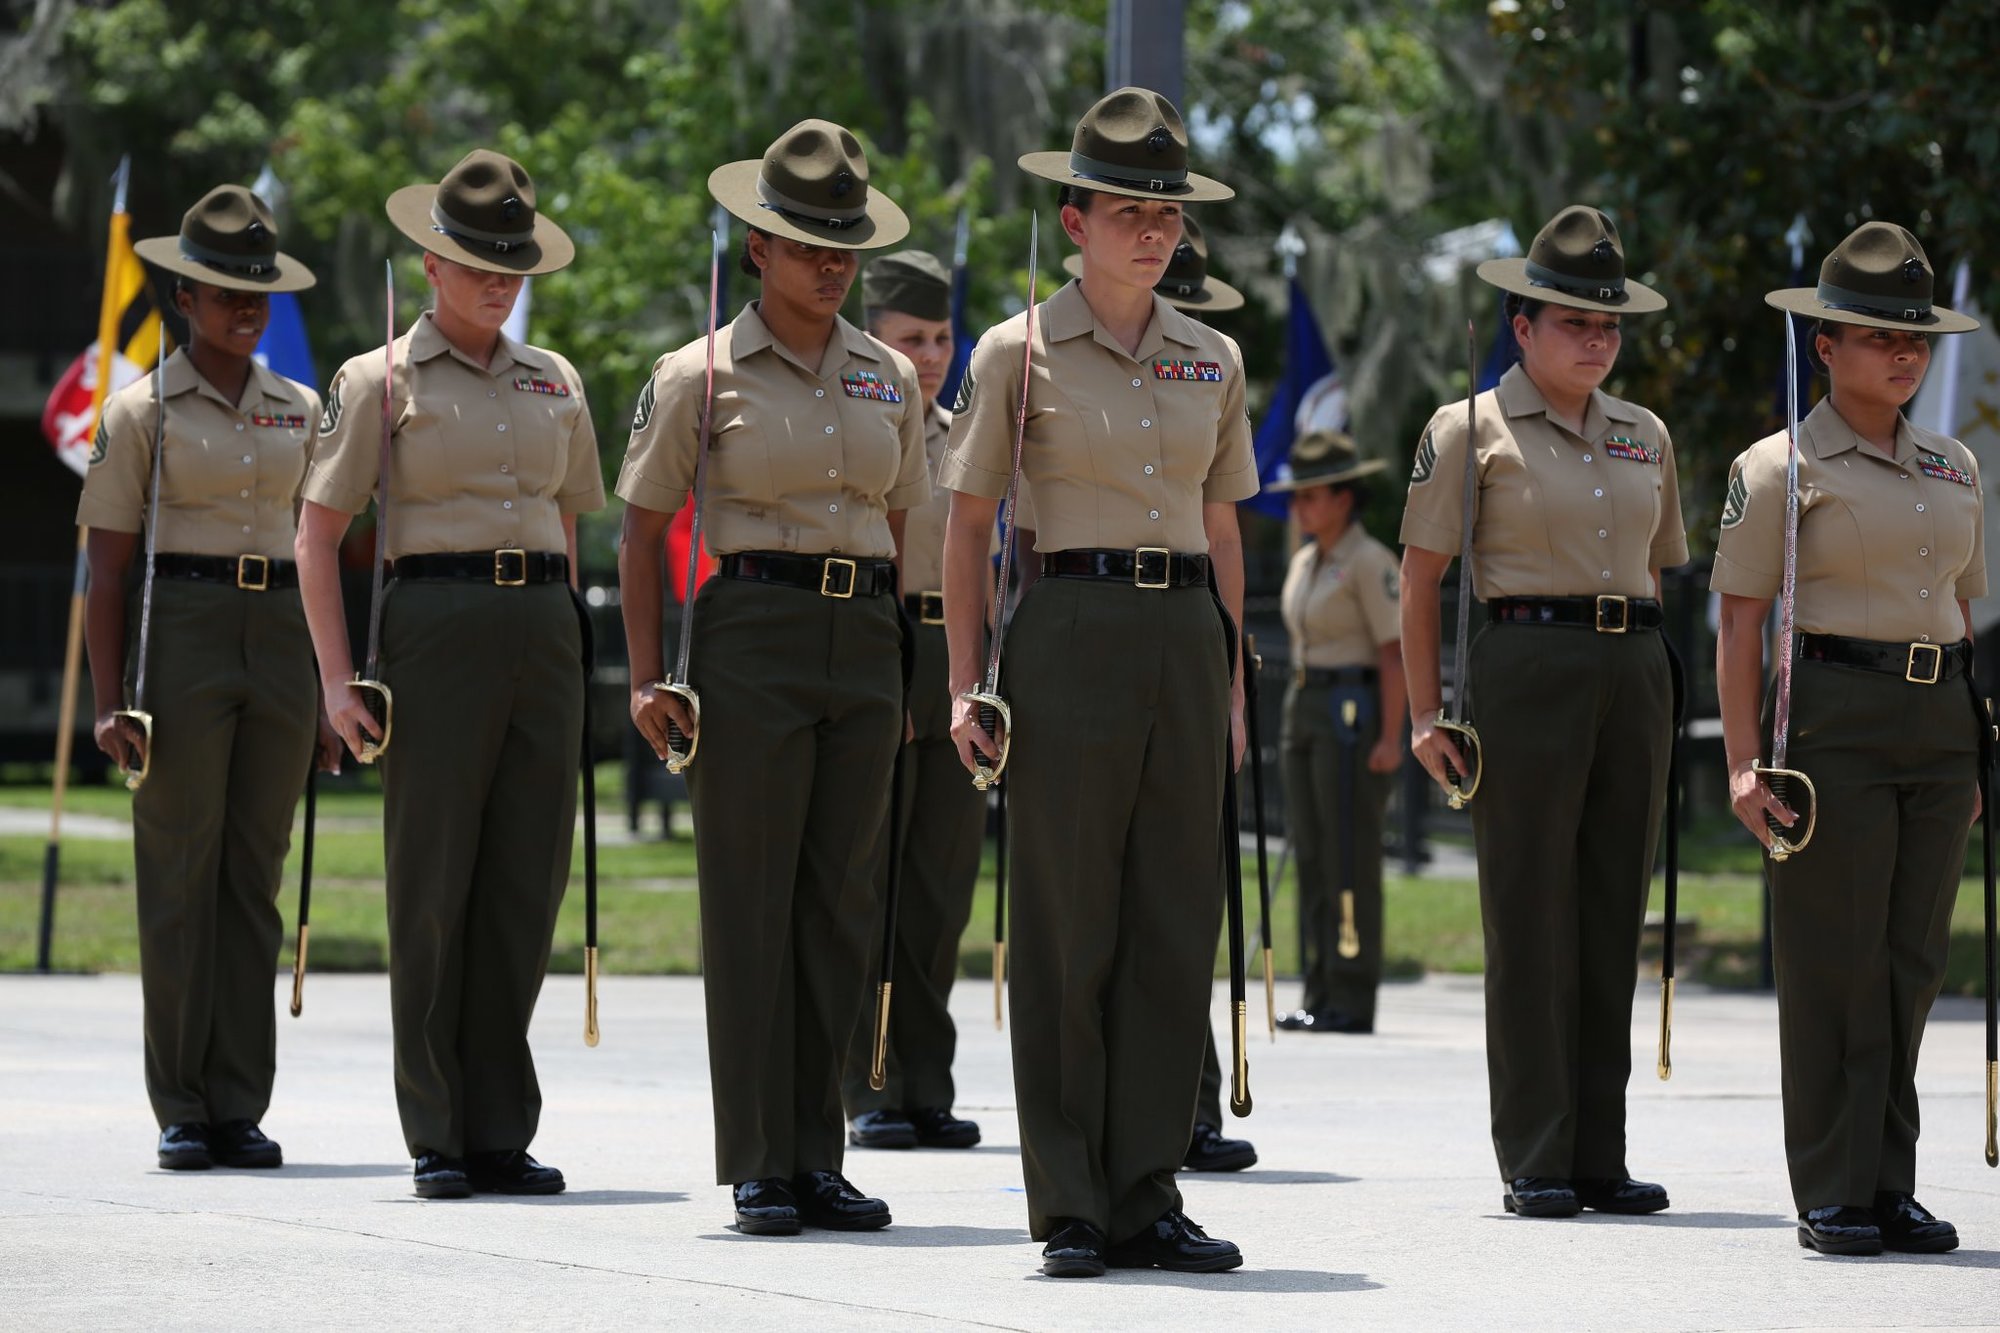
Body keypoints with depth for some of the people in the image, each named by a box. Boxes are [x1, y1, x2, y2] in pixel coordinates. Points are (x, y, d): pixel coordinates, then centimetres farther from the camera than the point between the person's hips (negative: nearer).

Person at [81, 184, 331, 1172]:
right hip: (182, 635, -4)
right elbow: (106, 568, -1)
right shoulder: (143, 412, 1)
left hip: (280, 642, 4)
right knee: (181, 874, -3)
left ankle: (241, 1107, 8)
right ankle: (181, 1112, 2)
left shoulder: (300, 412, 13)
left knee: (255, 873, 4)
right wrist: (108, 701, -9)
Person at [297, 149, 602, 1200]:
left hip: (543, 634, 4)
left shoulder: (553, 382, 14)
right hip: (435, 629, -4)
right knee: (434, 881, -2)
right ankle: (438, 1139, 4)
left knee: (527, 878, 3)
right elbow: (317, 536, -1)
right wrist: (337, 678, -10)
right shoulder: (381, 382, 1)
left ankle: (502, 1132, 9)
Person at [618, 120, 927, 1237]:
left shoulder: (890, 379, 12)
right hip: (754, 633, -4)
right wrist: (648, 678, -5)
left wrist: (911, 675, 13)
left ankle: (817, 1157, 11)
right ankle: (760, 1167, 2)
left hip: (866, 642, 4)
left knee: (843, 903, 4)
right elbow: (644, 530, 3)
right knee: (753, 903, -3)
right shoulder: (701, 376, 0)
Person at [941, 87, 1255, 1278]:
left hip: (1187, 640, 4)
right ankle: (1070, 1209, 2)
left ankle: (1147, 1199, 8)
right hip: (1073, 631, -4)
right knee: (1070, 925, -3)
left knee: (1175, 922, 3)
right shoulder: (1018, 353, 0)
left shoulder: (1212, 362, 12)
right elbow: (968, 524, 2)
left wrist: (1232, 681, 13)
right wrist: (966, 682, -4)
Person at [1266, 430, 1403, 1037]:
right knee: (1312, 856, 6)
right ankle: (1321, 997, 9)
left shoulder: (1371, 562, -11)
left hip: (1356, 714, -9)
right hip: (1307, 713, 9)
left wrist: (1391, 737, -19)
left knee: (1351, 859, -8)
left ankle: (1354, 1002, -6)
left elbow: (1395, 651, -14)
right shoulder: (1305, 564, 15)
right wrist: (1297, 729, 19)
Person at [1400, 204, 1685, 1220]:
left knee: (1613, 916, 6)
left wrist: (1653, 695, 15)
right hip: (1527, 669, -5)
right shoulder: (1471, 431, 0)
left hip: (1635, 677, 5)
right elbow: (1421, 578, -1)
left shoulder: (1645, 437, 15)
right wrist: (1425, 714, -6)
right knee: (1530, 919, -3)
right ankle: (1535, 1163, 1)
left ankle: (1601, 1156, 11)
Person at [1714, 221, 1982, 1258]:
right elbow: (1738, 624, -4)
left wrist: (1978, 750, 17)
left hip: (1941, 718, 5)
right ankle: (1832, 1199, 2)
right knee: (1833, 960, -3)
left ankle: (1890, 1189, 12)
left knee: (1912, 959, 6)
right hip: (1833, 716, -5)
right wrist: (1744, 760, -12)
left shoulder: (1952, 468, 16)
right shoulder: (1780, 467, -2)